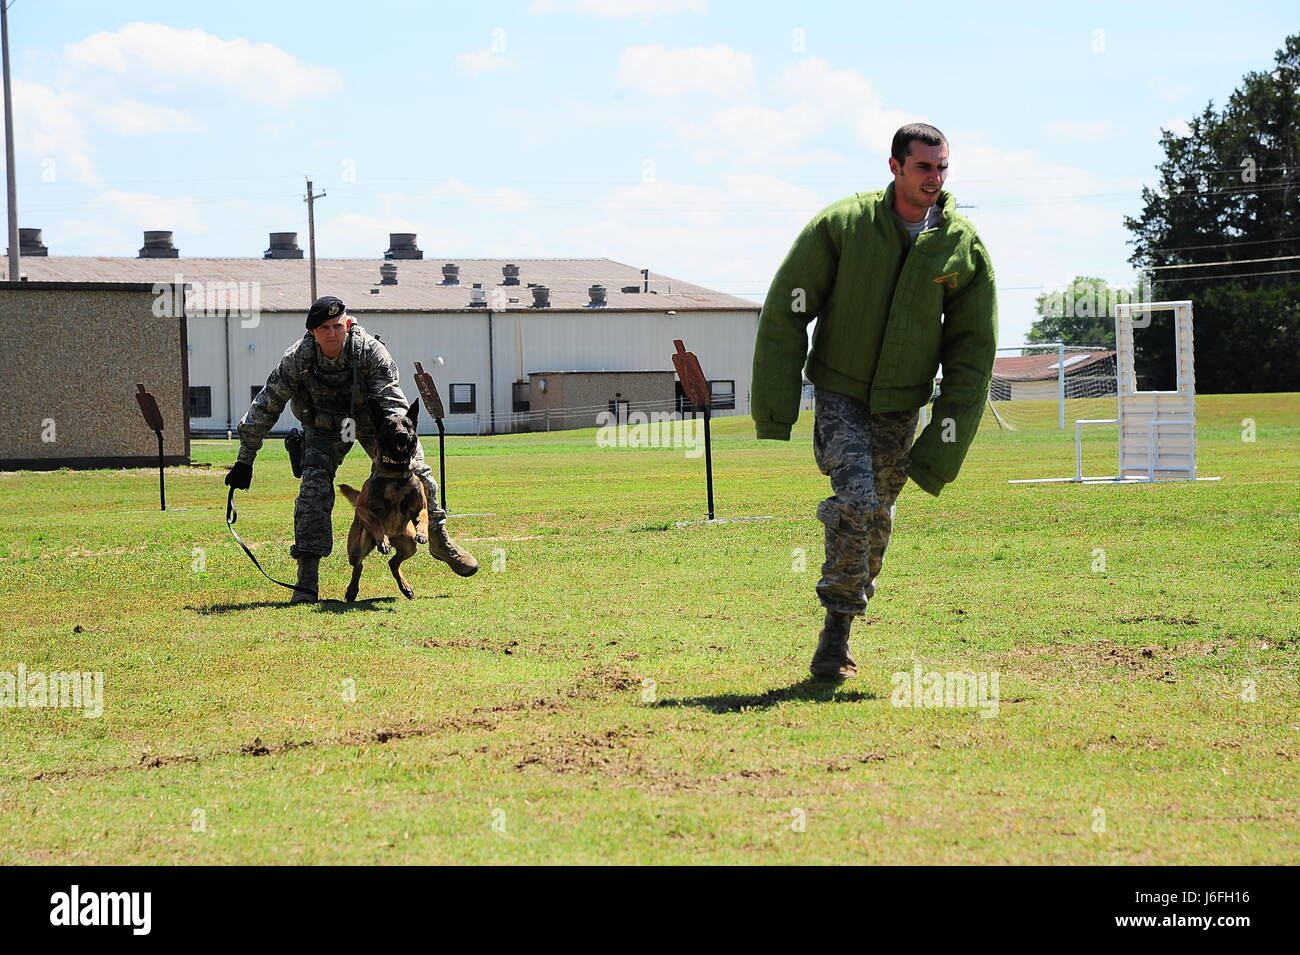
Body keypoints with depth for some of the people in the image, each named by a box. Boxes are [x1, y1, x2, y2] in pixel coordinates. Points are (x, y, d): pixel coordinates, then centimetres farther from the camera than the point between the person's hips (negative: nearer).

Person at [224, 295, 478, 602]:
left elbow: (393, 401, -33)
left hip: (371, 419, 0)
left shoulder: (371, 350, -30)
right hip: (324, 426, 0)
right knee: (313, 490, -17)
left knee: (416, 473, -6)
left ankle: (439, 540, 21)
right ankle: (307, 581, -13)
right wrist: (245, 460, -16)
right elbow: (266, 407, -17)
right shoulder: (297, 358, -26)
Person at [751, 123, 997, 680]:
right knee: (856, 502, -23)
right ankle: (837, 622, -9)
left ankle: (841, 625, 28)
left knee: (877, 521, 10)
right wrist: (773, 416, -9)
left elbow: (972, 352, 1)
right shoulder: (841, 225, -12)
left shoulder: (964, 247, -6)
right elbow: (784, 313, -6)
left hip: (902, 406, 3)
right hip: (839, 395, -3)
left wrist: (942, 451, -4)